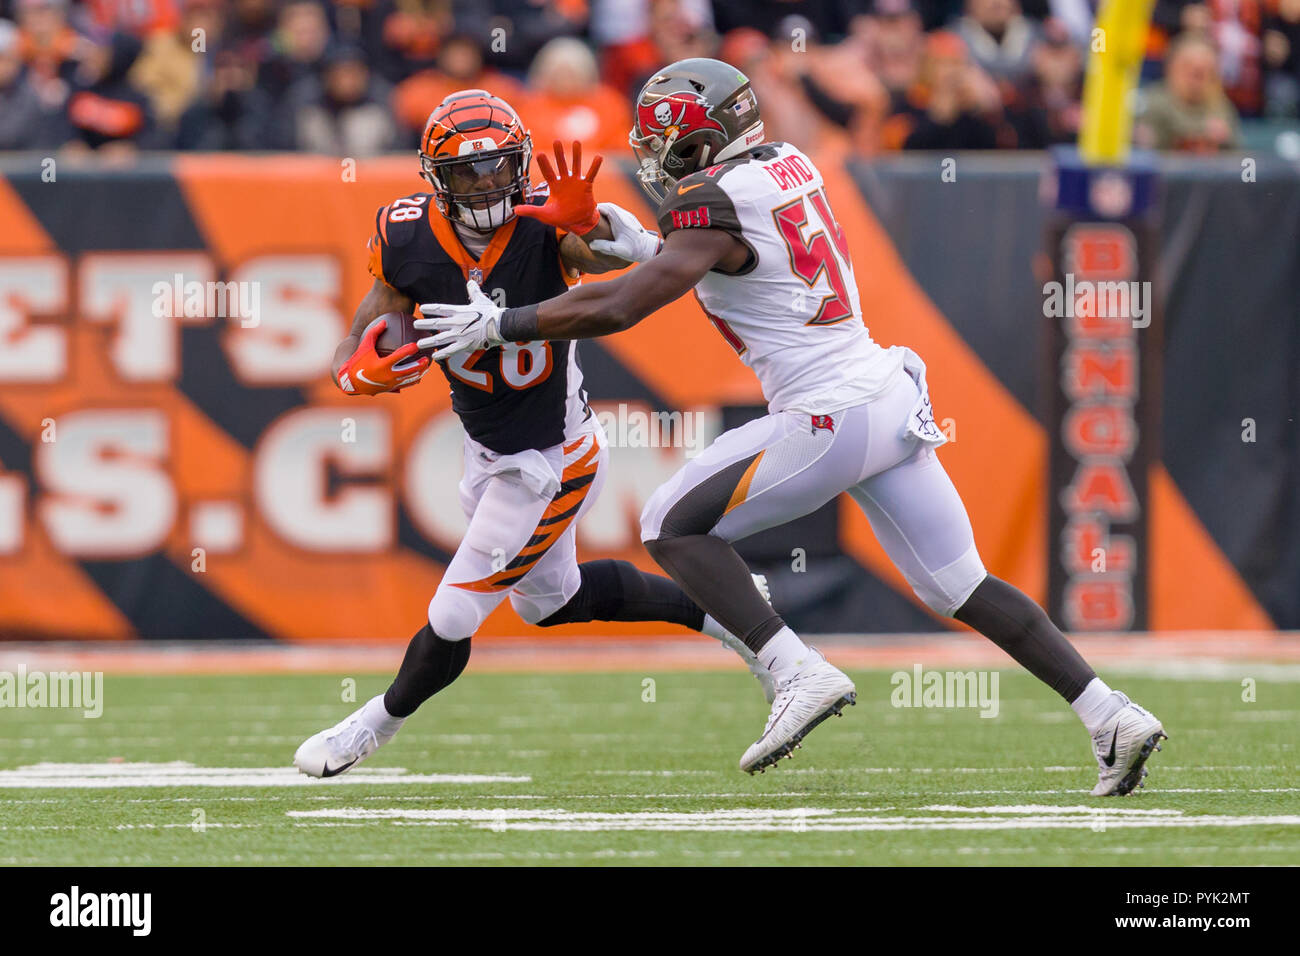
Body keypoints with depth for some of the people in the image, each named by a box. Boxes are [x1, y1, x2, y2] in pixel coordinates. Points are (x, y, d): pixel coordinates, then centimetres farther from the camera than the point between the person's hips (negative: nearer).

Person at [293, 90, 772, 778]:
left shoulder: (545, 225, -27)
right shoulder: (409, 242, -16)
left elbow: (625, 251, -46)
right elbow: (350, 357, -10)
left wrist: (585, 223, -67)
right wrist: (365, 372, -34)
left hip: (550, 464, -6)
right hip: (486, 453, 6)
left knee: (451, 619, -2)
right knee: (551, 600, 27)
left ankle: (378, 723, 26)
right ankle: (718, 609, 43)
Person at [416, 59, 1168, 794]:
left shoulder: (718, 206, -13)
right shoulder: (790, 166, 11)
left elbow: (617, 309, -19)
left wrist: (497, 325, -10)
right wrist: (643, 247, 25)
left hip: (829, 419, -8)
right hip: (892, 398, 8)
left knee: (674, 528, 1)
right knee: (961, 585, 12)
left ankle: (800, 675, -12)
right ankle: (1111, 715, 6)